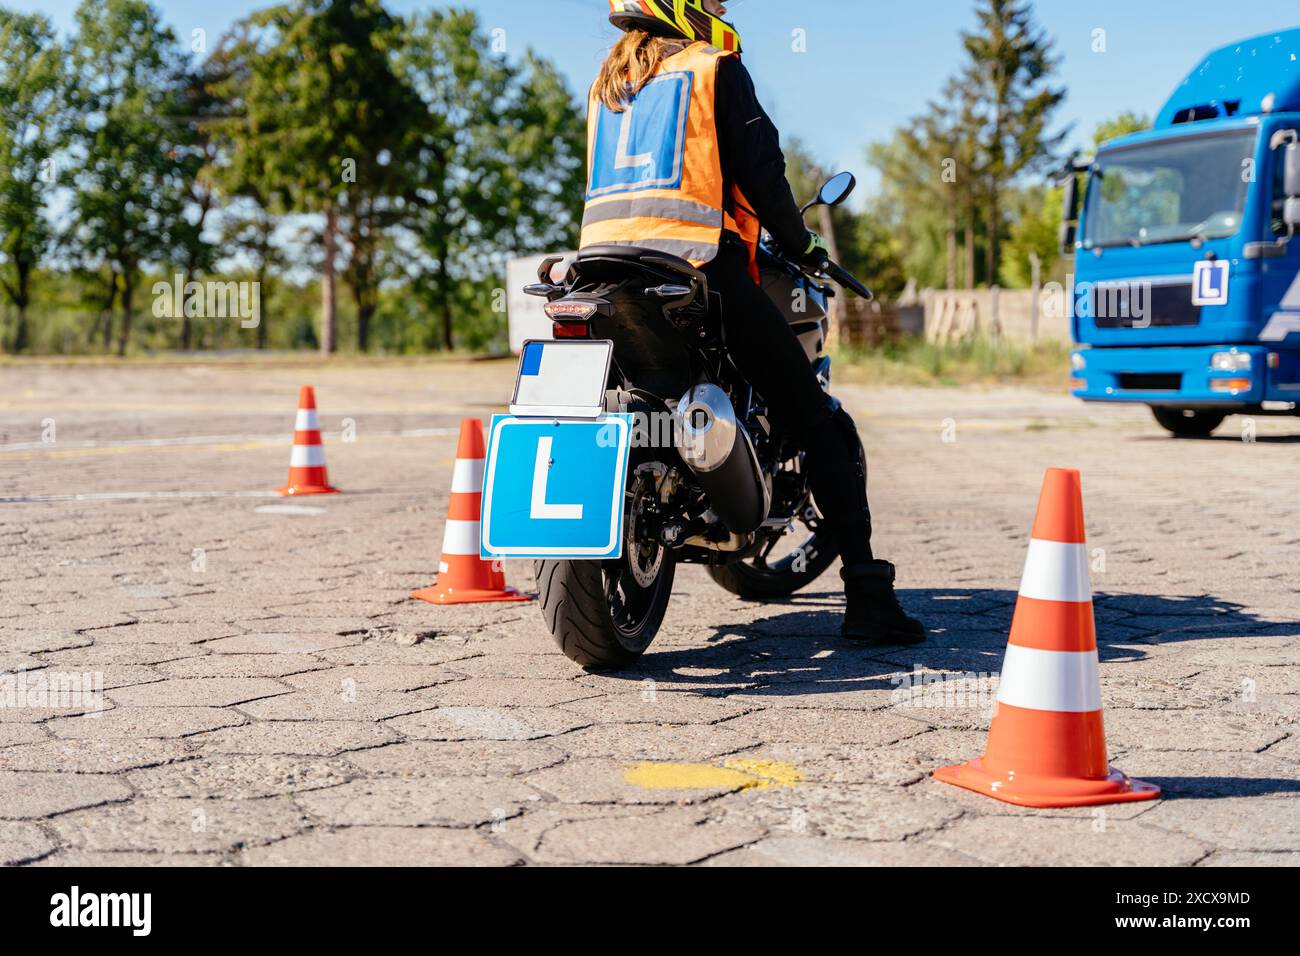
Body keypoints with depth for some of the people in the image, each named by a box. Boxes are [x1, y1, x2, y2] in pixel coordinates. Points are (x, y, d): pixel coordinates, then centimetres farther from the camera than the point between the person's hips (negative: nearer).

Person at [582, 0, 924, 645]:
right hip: (702, 270, -6)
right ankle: (866, 595, -7)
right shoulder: (715, 68, 4)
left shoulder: (606, 83, 23)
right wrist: (800, 246, 13)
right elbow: (760, 174, -2)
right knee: (818, 425, -1)